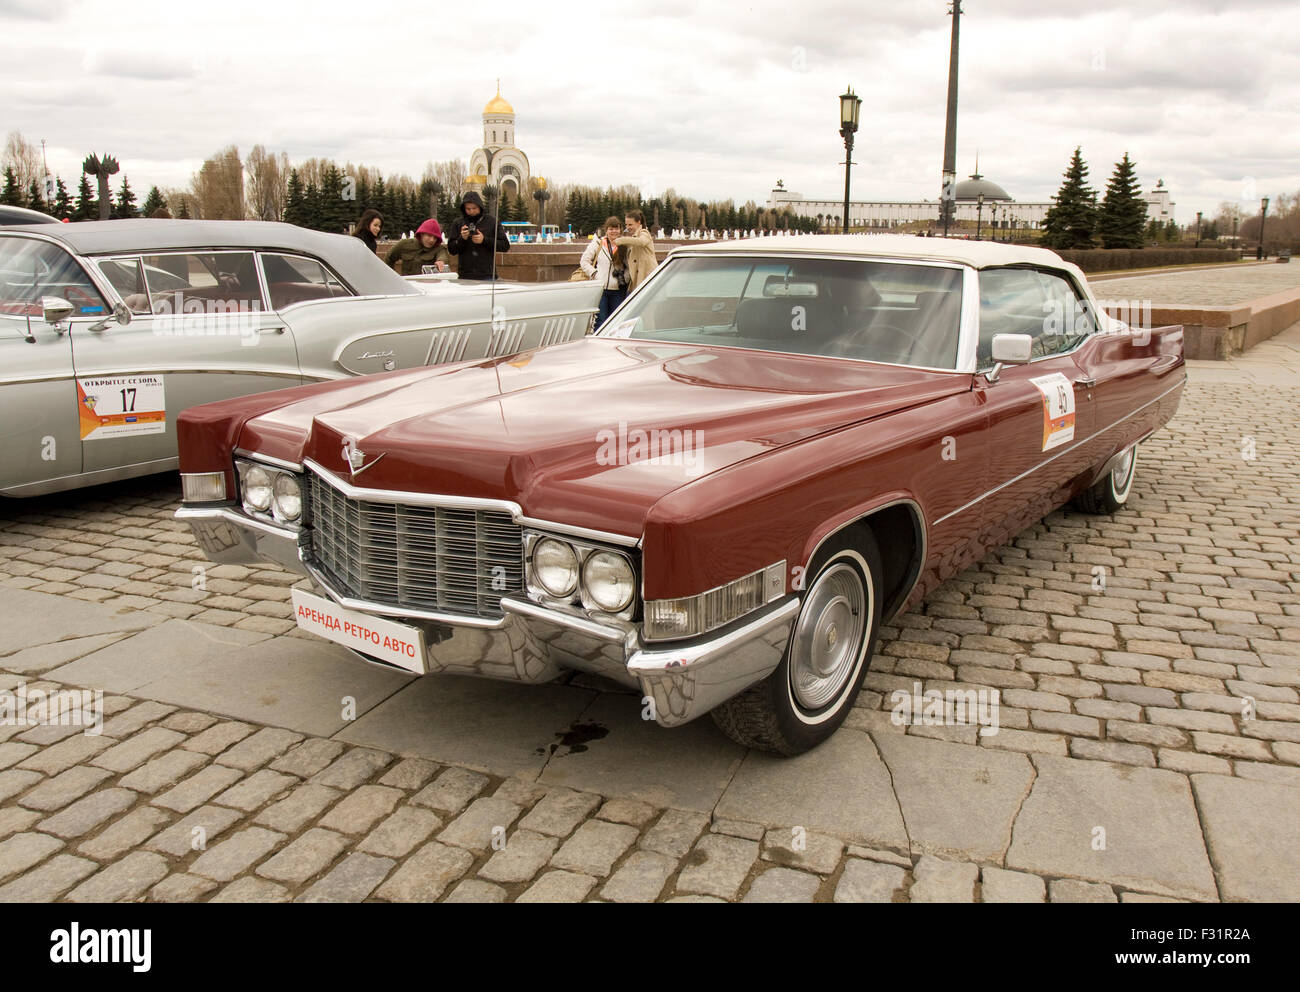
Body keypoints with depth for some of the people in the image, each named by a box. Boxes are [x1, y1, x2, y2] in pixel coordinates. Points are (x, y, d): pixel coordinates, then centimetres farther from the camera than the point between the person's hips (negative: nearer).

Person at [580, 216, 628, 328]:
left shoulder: (625, 247, 7)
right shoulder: (598, 244, 4)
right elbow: (584, 261, 6)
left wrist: (624, 277, -5)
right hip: (600, 289, -2)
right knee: (600, 322, -6)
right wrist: (594, 273, -5)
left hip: (618, 291, 2)